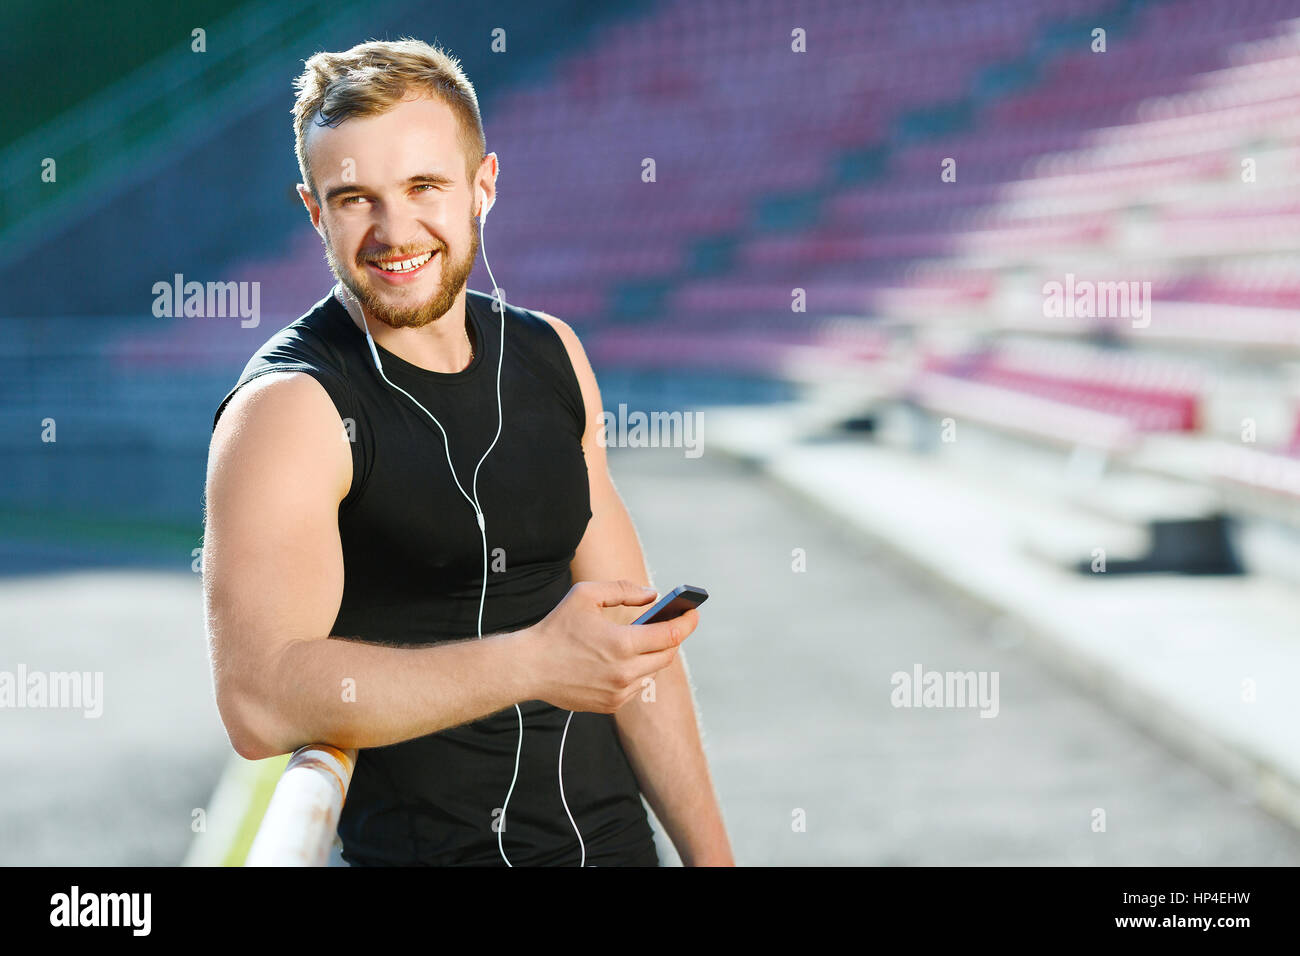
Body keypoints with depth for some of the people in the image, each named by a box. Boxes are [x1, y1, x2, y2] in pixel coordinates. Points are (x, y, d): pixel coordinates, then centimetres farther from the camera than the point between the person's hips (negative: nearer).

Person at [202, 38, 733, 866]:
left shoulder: (551, 356, 8)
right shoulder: (288, 409, -13)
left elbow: (630, 629, 13)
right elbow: (259, 702, -26)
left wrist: (710, 850, 8)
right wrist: (534, 662, -30)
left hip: (612, 836, 6)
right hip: (416, 849, -6)